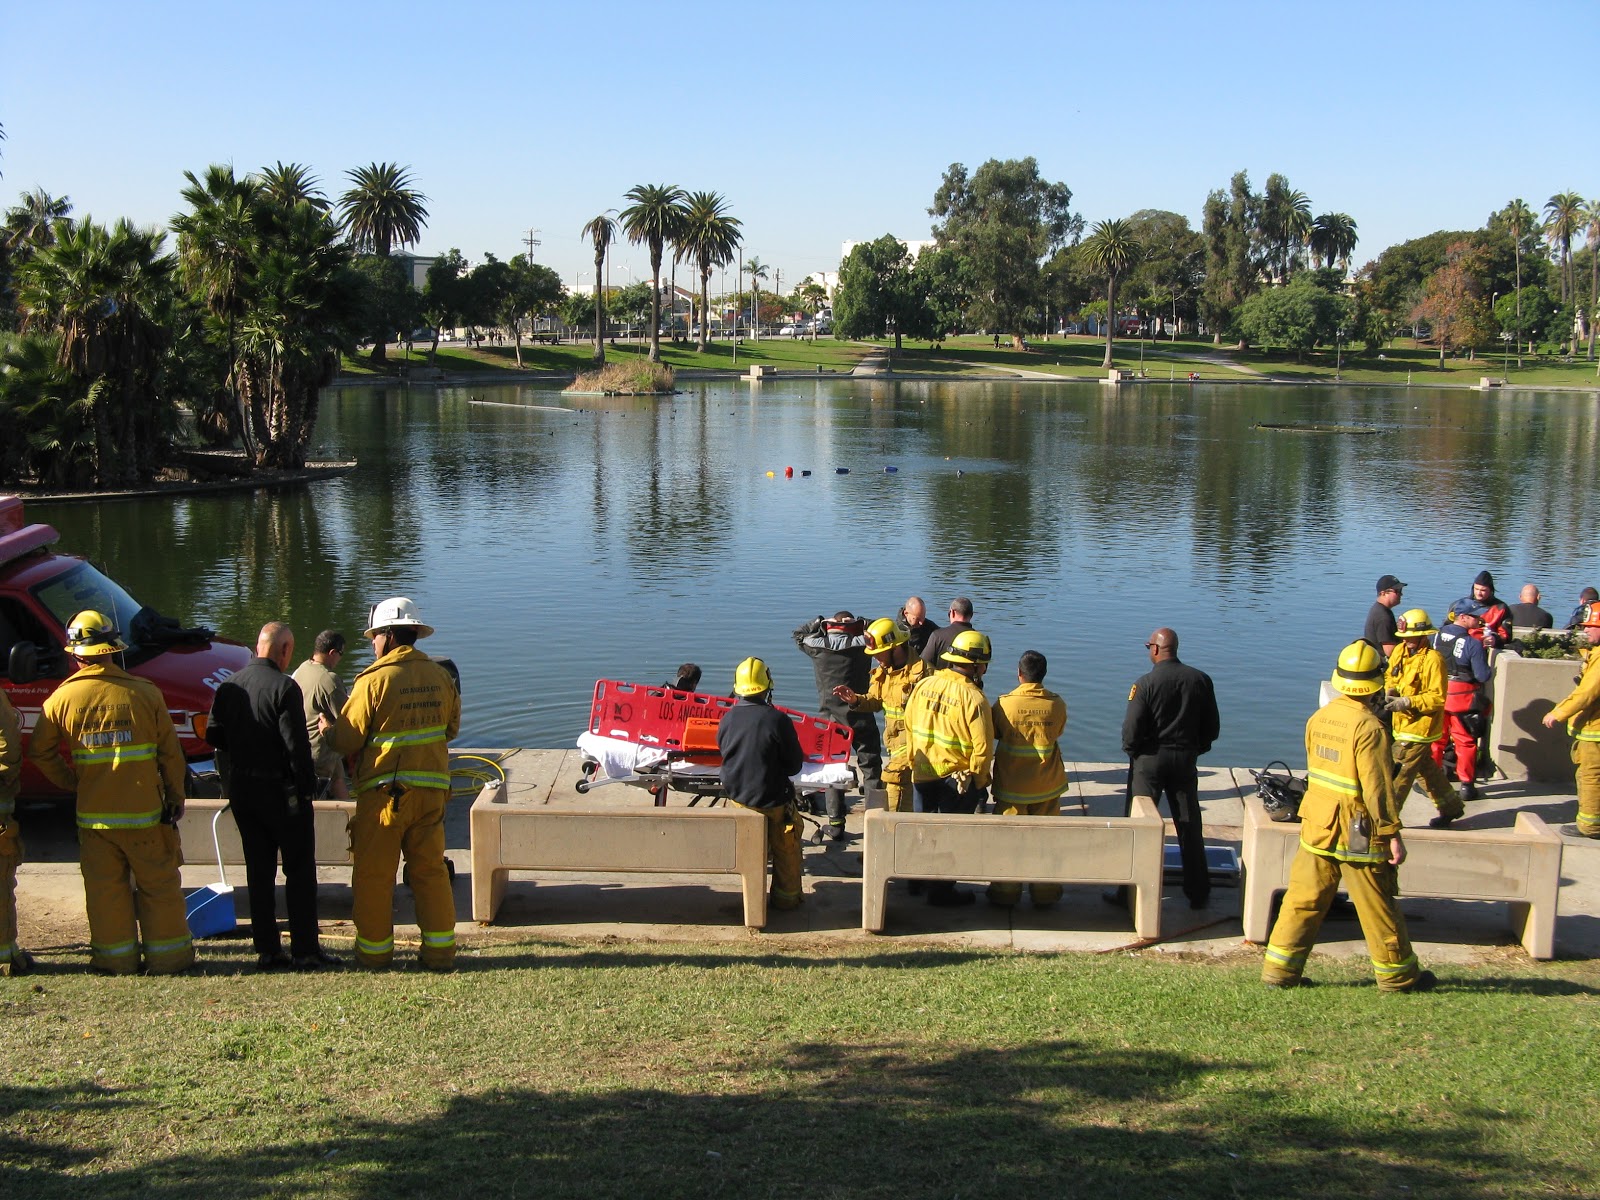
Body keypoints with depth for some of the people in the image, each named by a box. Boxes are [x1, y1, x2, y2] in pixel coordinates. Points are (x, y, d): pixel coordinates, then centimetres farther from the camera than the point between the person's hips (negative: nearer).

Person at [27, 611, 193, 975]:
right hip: (145, 810, -1)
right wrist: (176, 798, 8)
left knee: (105, 888, 12)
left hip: (93, 815, 1)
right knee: (159, 886, 9)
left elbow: (39, 752, 6)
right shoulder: (145, 692, -7)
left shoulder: (63, 698, -3)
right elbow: (170, 753, -3)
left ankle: (116, 957, 19)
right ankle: (167, 956, 15)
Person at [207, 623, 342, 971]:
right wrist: (307, 786, -10)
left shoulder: (228, 685, 3)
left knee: (259, 869, 12)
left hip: (241, 789, 6)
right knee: (299, 869, 3)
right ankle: (305, 950, 5)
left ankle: (267, 950, 14)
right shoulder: (285, 687, -16)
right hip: (280, 789, -6)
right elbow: (296, 745, -18)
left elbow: (213, 736, 7)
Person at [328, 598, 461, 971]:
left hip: (384, 790, -5)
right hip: (431, 789, 5)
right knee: (431, 870, 12)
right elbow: (451, 727, 18)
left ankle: (374, 950, 16)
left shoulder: (373, 680, -13)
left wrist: (328, 731, 13)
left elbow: (345, 742, -8)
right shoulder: (440, 677, 3)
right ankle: (440, 950, 12)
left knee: (373, 874, 8)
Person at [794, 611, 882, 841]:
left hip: (831, 716, 2)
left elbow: (799, 635, 20)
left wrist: (820, 622, 16)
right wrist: (862, 624, 6)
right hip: (861, 716, -1)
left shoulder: (819, 645, -1)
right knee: (871, 766, 7)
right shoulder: (860, 643, -6)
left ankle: (836, 824, 10)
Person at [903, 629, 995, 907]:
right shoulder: (973, 699, -21)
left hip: (922, 773, 5)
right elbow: (983, 747, -19)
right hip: (956, 777, -5)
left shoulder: (923, 686, -4)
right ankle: (941, 890, 17)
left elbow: (909, 727, 6)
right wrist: (979, 782, -5)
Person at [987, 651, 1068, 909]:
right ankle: (1044, 893, 21)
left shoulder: (1005, 703, -15)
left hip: (1011, 785, -1)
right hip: (1047, 785, 1)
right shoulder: (1057, 704, -9)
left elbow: (995, 732, 2)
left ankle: (1005, 893, 19)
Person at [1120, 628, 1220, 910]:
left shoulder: (1145, 683, -14)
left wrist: (1131, 751, 4)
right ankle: (1198, 893, 19)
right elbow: (1212, 727, 3)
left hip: (1149, 760, -3)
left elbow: (1131, 730, -15)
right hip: (1185, 760, 3)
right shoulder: (1200, 680, -2)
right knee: (1190, 828, 12)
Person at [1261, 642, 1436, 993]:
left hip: (1317, 829, 6)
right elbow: (1378, 788, -19)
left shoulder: (1318, 718, 3)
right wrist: (1393, 834, -13)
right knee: (1378, 908, 8)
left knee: (1303, 900, 10)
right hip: (1359, 836, -6)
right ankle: (1398, 975, 21)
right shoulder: (1368, 727, -19)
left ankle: (1279, 970, 11)